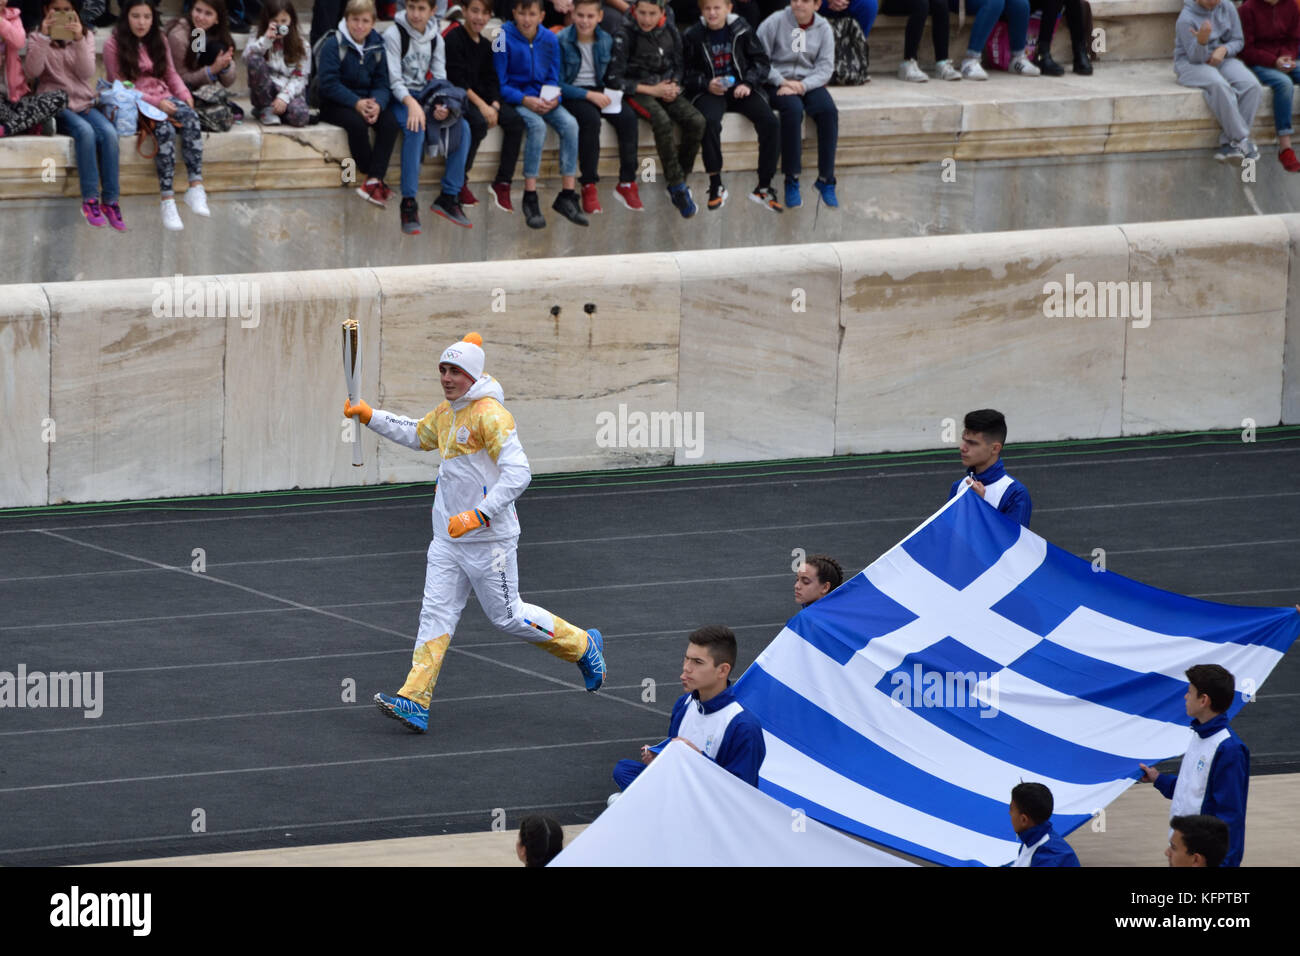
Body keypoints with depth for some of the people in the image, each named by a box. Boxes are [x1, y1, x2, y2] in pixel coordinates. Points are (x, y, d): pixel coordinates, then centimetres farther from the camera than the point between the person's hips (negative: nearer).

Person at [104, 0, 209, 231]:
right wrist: (155, 102, -17)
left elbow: (171, 74, 16)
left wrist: (184, 94, -5)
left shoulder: (159, 41, 15)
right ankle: (167, 201, -39)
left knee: (190, 115, -29)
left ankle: (196, 187, -36)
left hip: (162, 99, 5)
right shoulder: (113, 45, -2)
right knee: (164, 128, -35)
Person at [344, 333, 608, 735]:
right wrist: (369, 416, 24)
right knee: (436, 612, -2)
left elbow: (517, 473, -24)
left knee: (507, 617, 3)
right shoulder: (445, 414, 11)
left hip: (489, 537, -8)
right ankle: (414, 702, -9)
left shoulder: (490, 414, -17)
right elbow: (417, 435, 33)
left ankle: (583, 646, 25)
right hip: (448, 536, 8)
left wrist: (478, 515, -30)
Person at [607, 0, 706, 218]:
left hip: (665, 91, 5)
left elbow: (678, 68, 20)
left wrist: (674, 86, -4)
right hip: (638, 92, -5)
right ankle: (678, 187, -28)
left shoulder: (670, 34, 6)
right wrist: (651, 90, -14)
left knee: (696, 120, -22)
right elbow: (613, 79, -11)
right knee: (662, 121, -34)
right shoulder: (625, 36, -8)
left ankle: (680, 180, -10)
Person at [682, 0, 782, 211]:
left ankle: (763, 187, -12)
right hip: (710, 91, -2)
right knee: (709, 122, -36)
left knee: (771, 123, -22)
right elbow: (686, 73, 5)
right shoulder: (692, 36, 1)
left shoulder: (741, 29, 3)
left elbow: (761, 61, 8)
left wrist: (748, 83, -8)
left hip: (741, 89, 2)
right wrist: (706, 84, -13)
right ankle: (715, 184, -23)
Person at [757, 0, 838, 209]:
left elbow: (825, 68, -1)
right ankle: (791, 180, -27)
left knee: (828, 111, -27)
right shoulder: (776, 22, -4)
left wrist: (802, 85, -17)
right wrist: (782, 81, -17)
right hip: (778, 85, -3)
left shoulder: (823, 29, 4)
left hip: (809, 84, 3)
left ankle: (826, 180, -20)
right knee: (793, 109, -34)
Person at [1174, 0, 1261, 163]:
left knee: (1252, 86, -25)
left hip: (1222, 59, 5)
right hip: (1191, 64, -5)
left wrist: (1224, 49, -14)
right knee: (1220, 86, -39)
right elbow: (1195, 57, -14)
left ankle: (1228, 143, -25)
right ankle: (1242, 139, -30)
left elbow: (1238, 41, 9)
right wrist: (1201, 41, -37)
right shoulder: (1186, 19, -14)